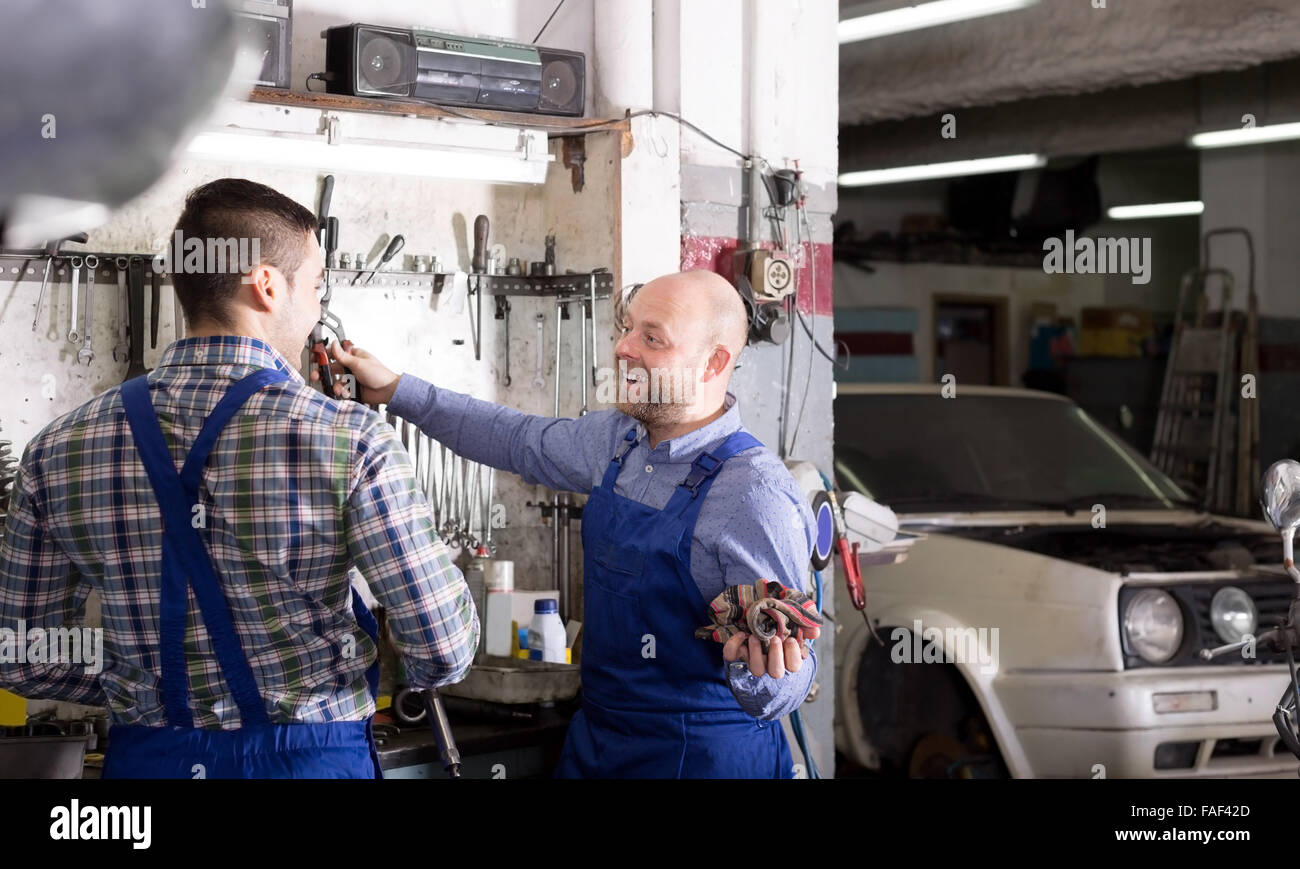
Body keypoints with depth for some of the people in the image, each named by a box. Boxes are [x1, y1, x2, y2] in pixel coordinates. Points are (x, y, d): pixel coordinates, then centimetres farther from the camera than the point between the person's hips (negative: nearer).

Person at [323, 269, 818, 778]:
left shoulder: (757, 496, -24)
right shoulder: (618, 439, 0)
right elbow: (520, 440, 19)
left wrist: (758, 671, -46)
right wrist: (395, 390, 17)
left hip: (702, 755, -8)